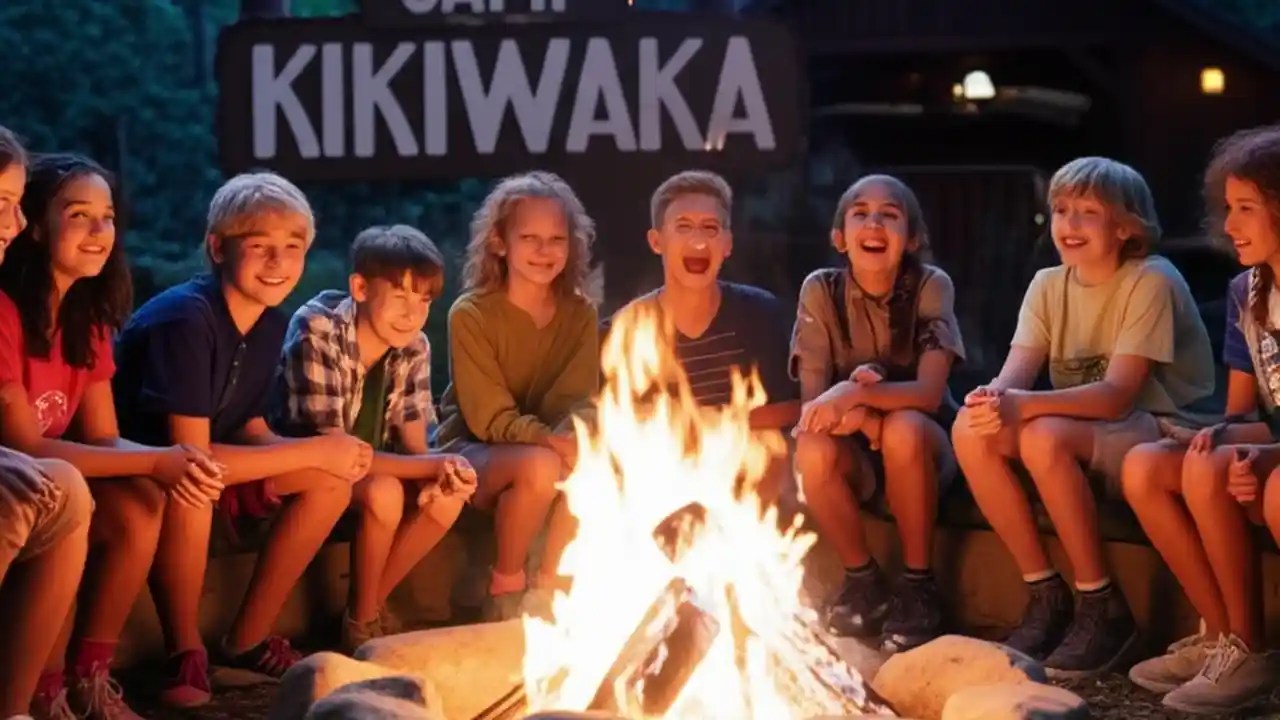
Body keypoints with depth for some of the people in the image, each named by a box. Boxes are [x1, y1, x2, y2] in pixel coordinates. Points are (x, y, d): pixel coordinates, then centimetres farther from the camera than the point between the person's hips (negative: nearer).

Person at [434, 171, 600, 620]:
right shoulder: (472, 314, -14)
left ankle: (550, 587, -8)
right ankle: (506, 588, -12)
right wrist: (548, 440, -34)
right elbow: (489, 416, -16)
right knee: (539, 466, -36)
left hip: (543, 447, 4)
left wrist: (572, 438, -30)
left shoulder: (580, 314, -1)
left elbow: (580, 400, -6)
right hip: (474, 450, -4)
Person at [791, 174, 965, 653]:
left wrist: (857, 394, -40)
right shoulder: (821, 290, -10)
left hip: (921, 448, -1)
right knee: (813, 448, -31)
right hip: (857, 456, 2)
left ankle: (919, 586, -16)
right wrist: (861, 416, -33)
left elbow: (930, 392, -24)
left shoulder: (931, 286, -14)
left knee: (903, 427, -35)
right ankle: (864, 581, -7)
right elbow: (813, 399, -13)